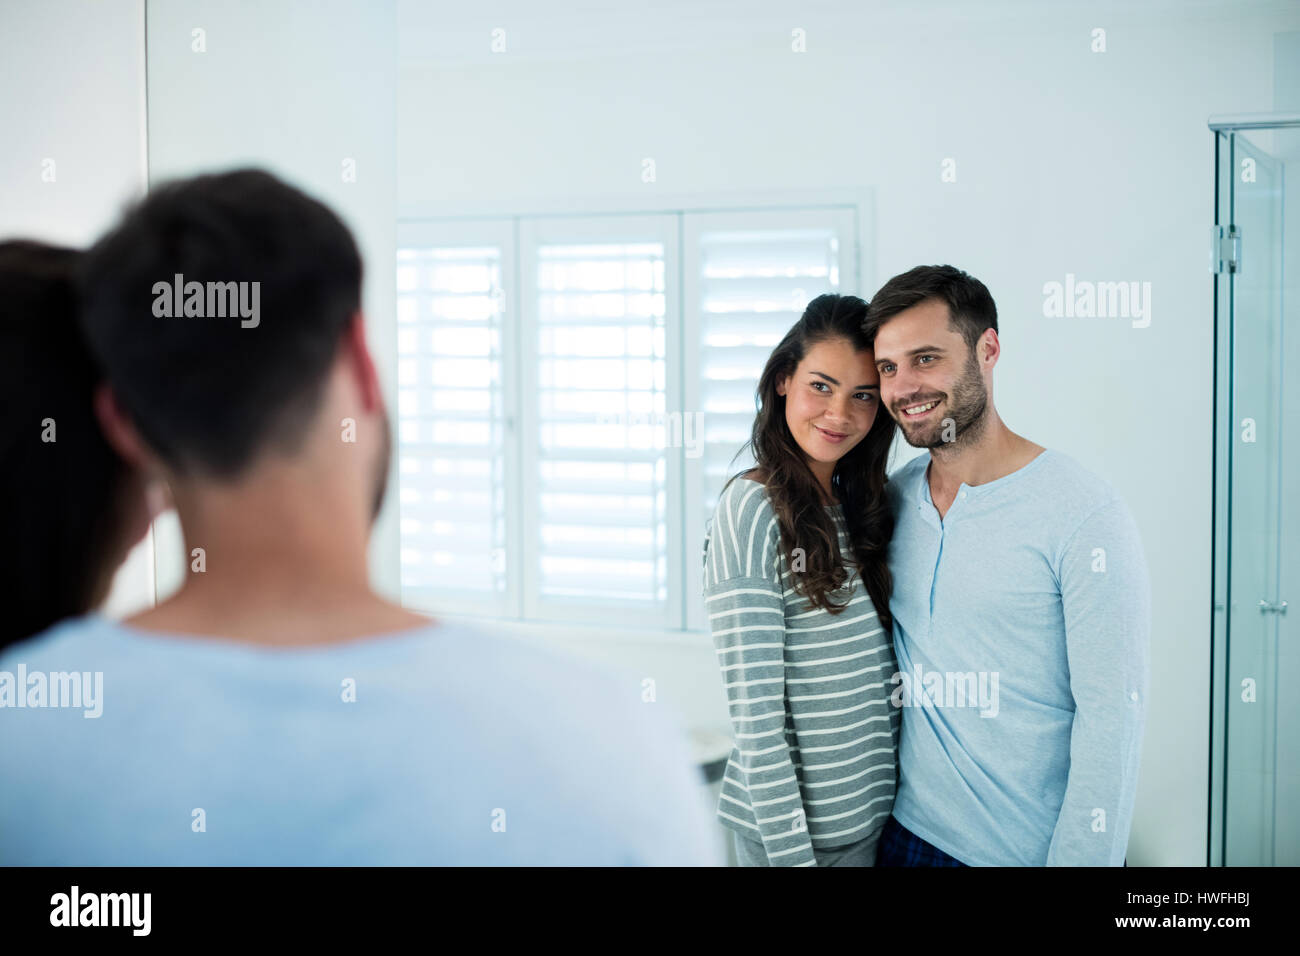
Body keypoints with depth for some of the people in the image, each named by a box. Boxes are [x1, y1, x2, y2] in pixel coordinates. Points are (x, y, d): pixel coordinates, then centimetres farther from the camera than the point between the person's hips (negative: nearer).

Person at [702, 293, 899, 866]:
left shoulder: (860, 507, 6)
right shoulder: (752, 508, -16)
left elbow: (877, 673, 11)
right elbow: (754, 709, -18)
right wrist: (792, 851, -18)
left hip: (871, 816, 7)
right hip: (791, 820, -7)